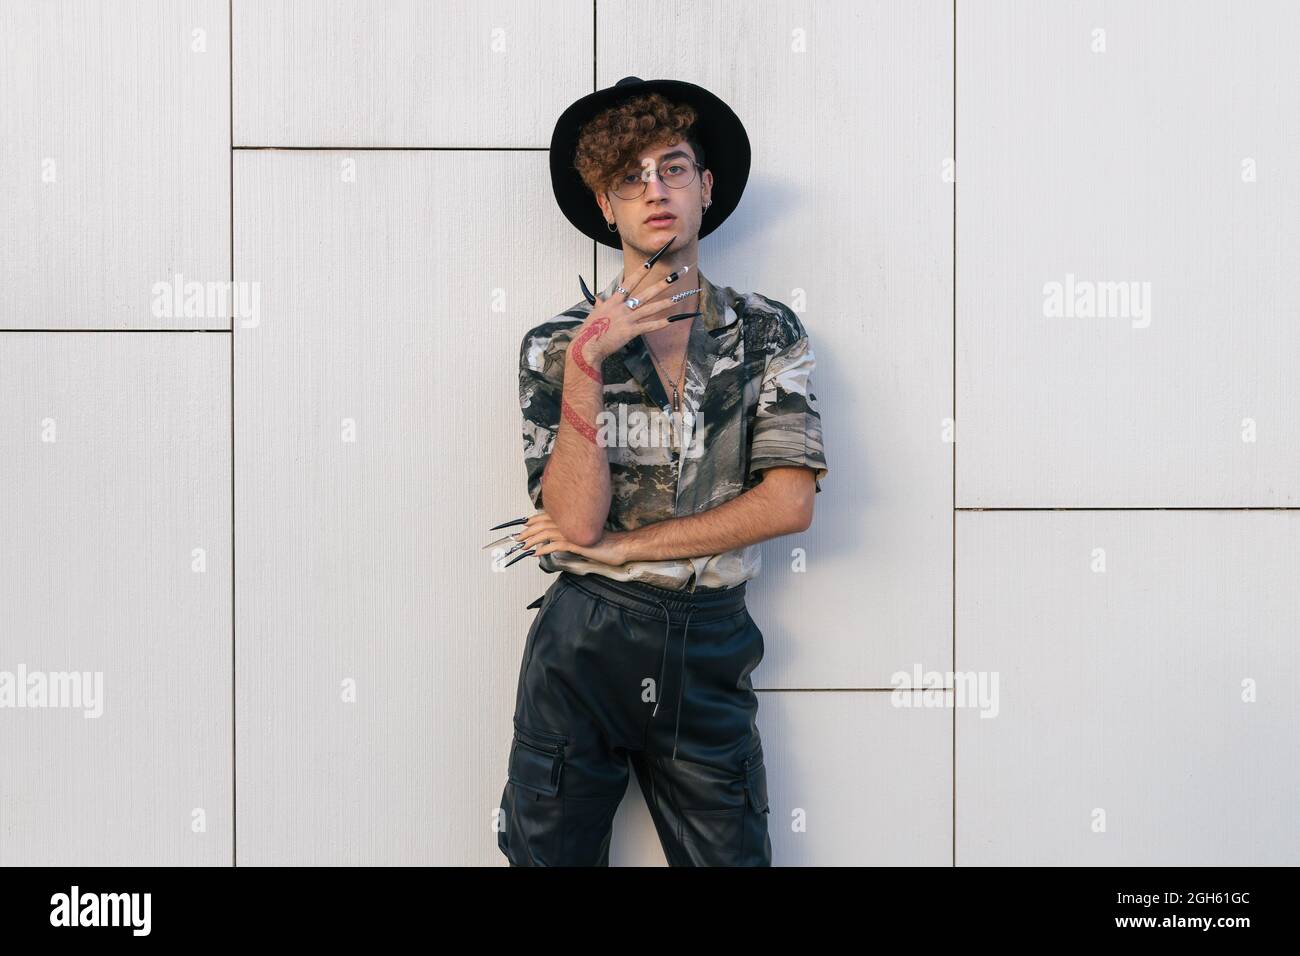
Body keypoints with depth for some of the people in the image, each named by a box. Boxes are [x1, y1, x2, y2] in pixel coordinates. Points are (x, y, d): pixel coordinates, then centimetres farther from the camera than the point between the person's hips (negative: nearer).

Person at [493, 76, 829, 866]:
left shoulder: (769, 334, 2)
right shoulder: (558, 345, 0)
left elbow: (789, 503, -9)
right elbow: (578, 519, -11)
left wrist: (621, 545, -10)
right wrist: (585, 362, -21)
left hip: (710, 652, 1)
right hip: (580, 649, 0)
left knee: (730, 856, 9)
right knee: (550, 855, 11)